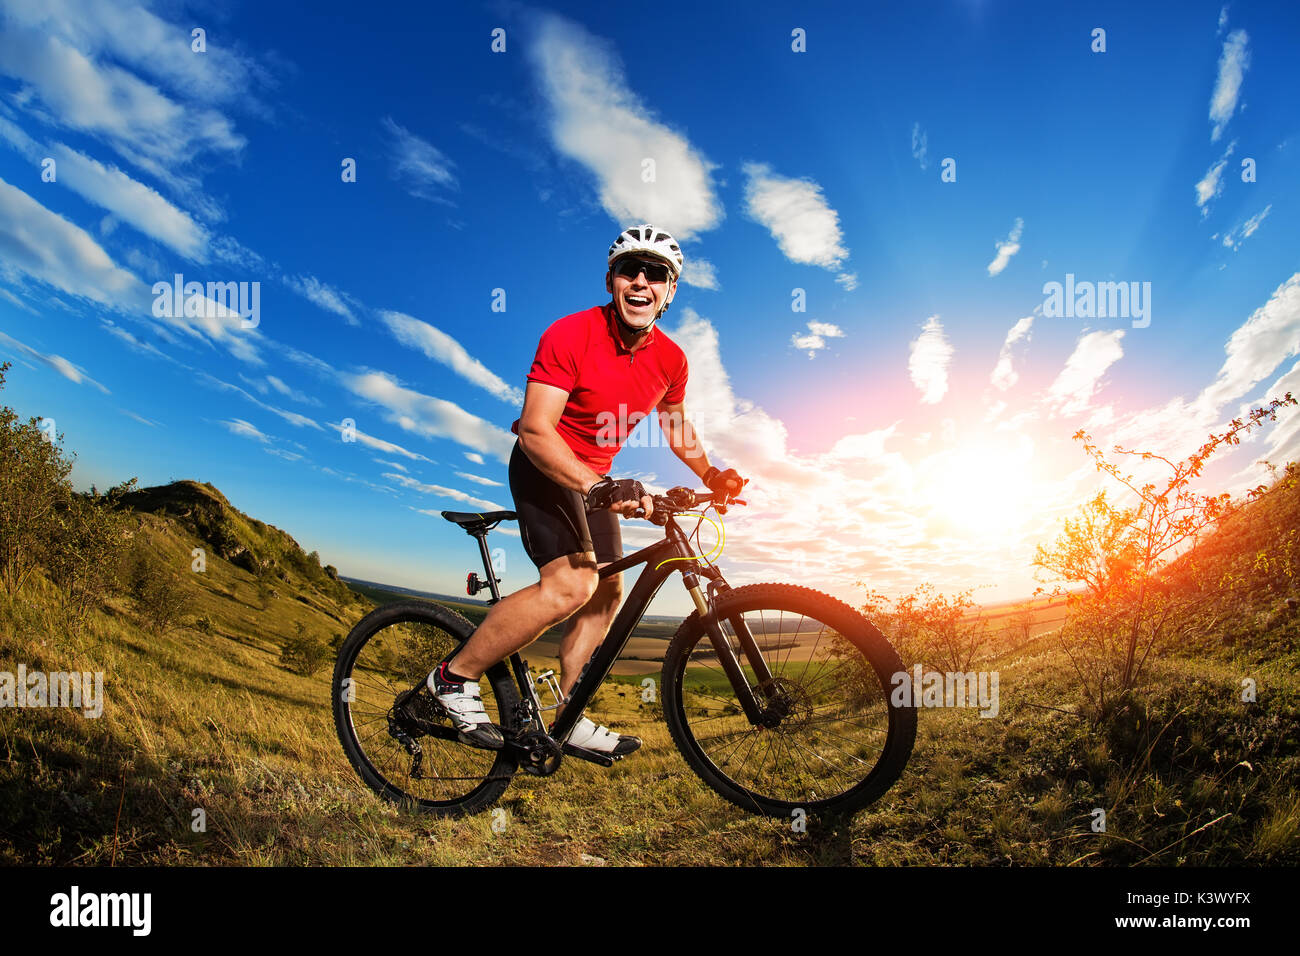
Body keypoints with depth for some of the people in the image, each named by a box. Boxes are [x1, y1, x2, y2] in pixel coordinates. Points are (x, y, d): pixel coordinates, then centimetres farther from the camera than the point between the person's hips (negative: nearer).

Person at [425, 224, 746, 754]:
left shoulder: (670, 359, -5)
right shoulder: (570, 335, -24)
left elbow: (675, 423, 15)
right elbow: (535, 430, -30)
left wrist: (709, 474, 3)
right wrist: (596, 488, -42)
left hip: (597, 477, 8)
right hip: (546, 467, -7)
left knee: (608, 591, 8)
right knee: (572, 582, -27)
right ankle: (455, 676, -11)